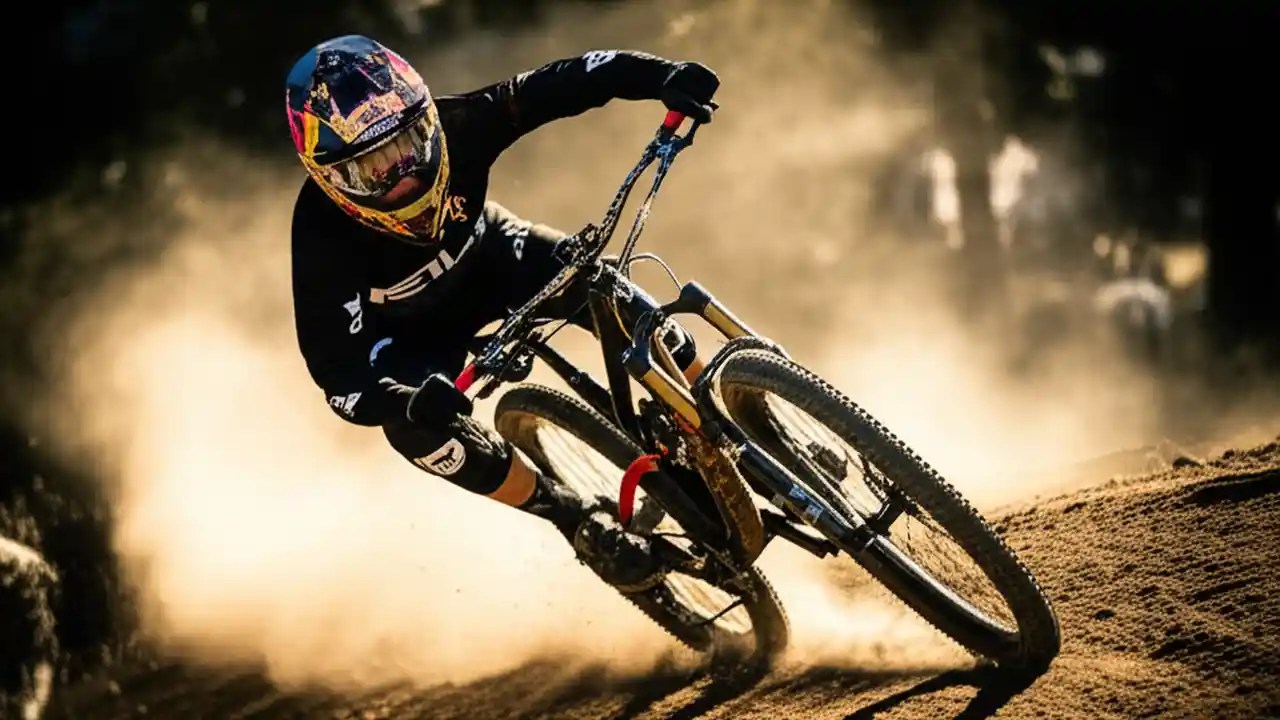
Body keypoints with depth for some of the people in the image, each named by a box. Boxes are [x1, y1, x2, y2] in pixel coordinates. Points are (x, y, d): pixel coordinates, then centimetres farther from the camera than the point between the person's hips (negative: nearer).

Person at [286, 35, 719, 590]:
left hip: (485, 257, 2)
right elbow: (338, 370, -39)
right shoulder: (323, 234, -40)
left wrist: (660, 76, -47)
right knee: (417, 429, -28)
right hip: (410, 329, -2)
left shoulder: (450, 128, -35)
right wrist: (405, 402, -59)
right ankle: (582, 522, -7)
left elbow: (557, 85, -32)